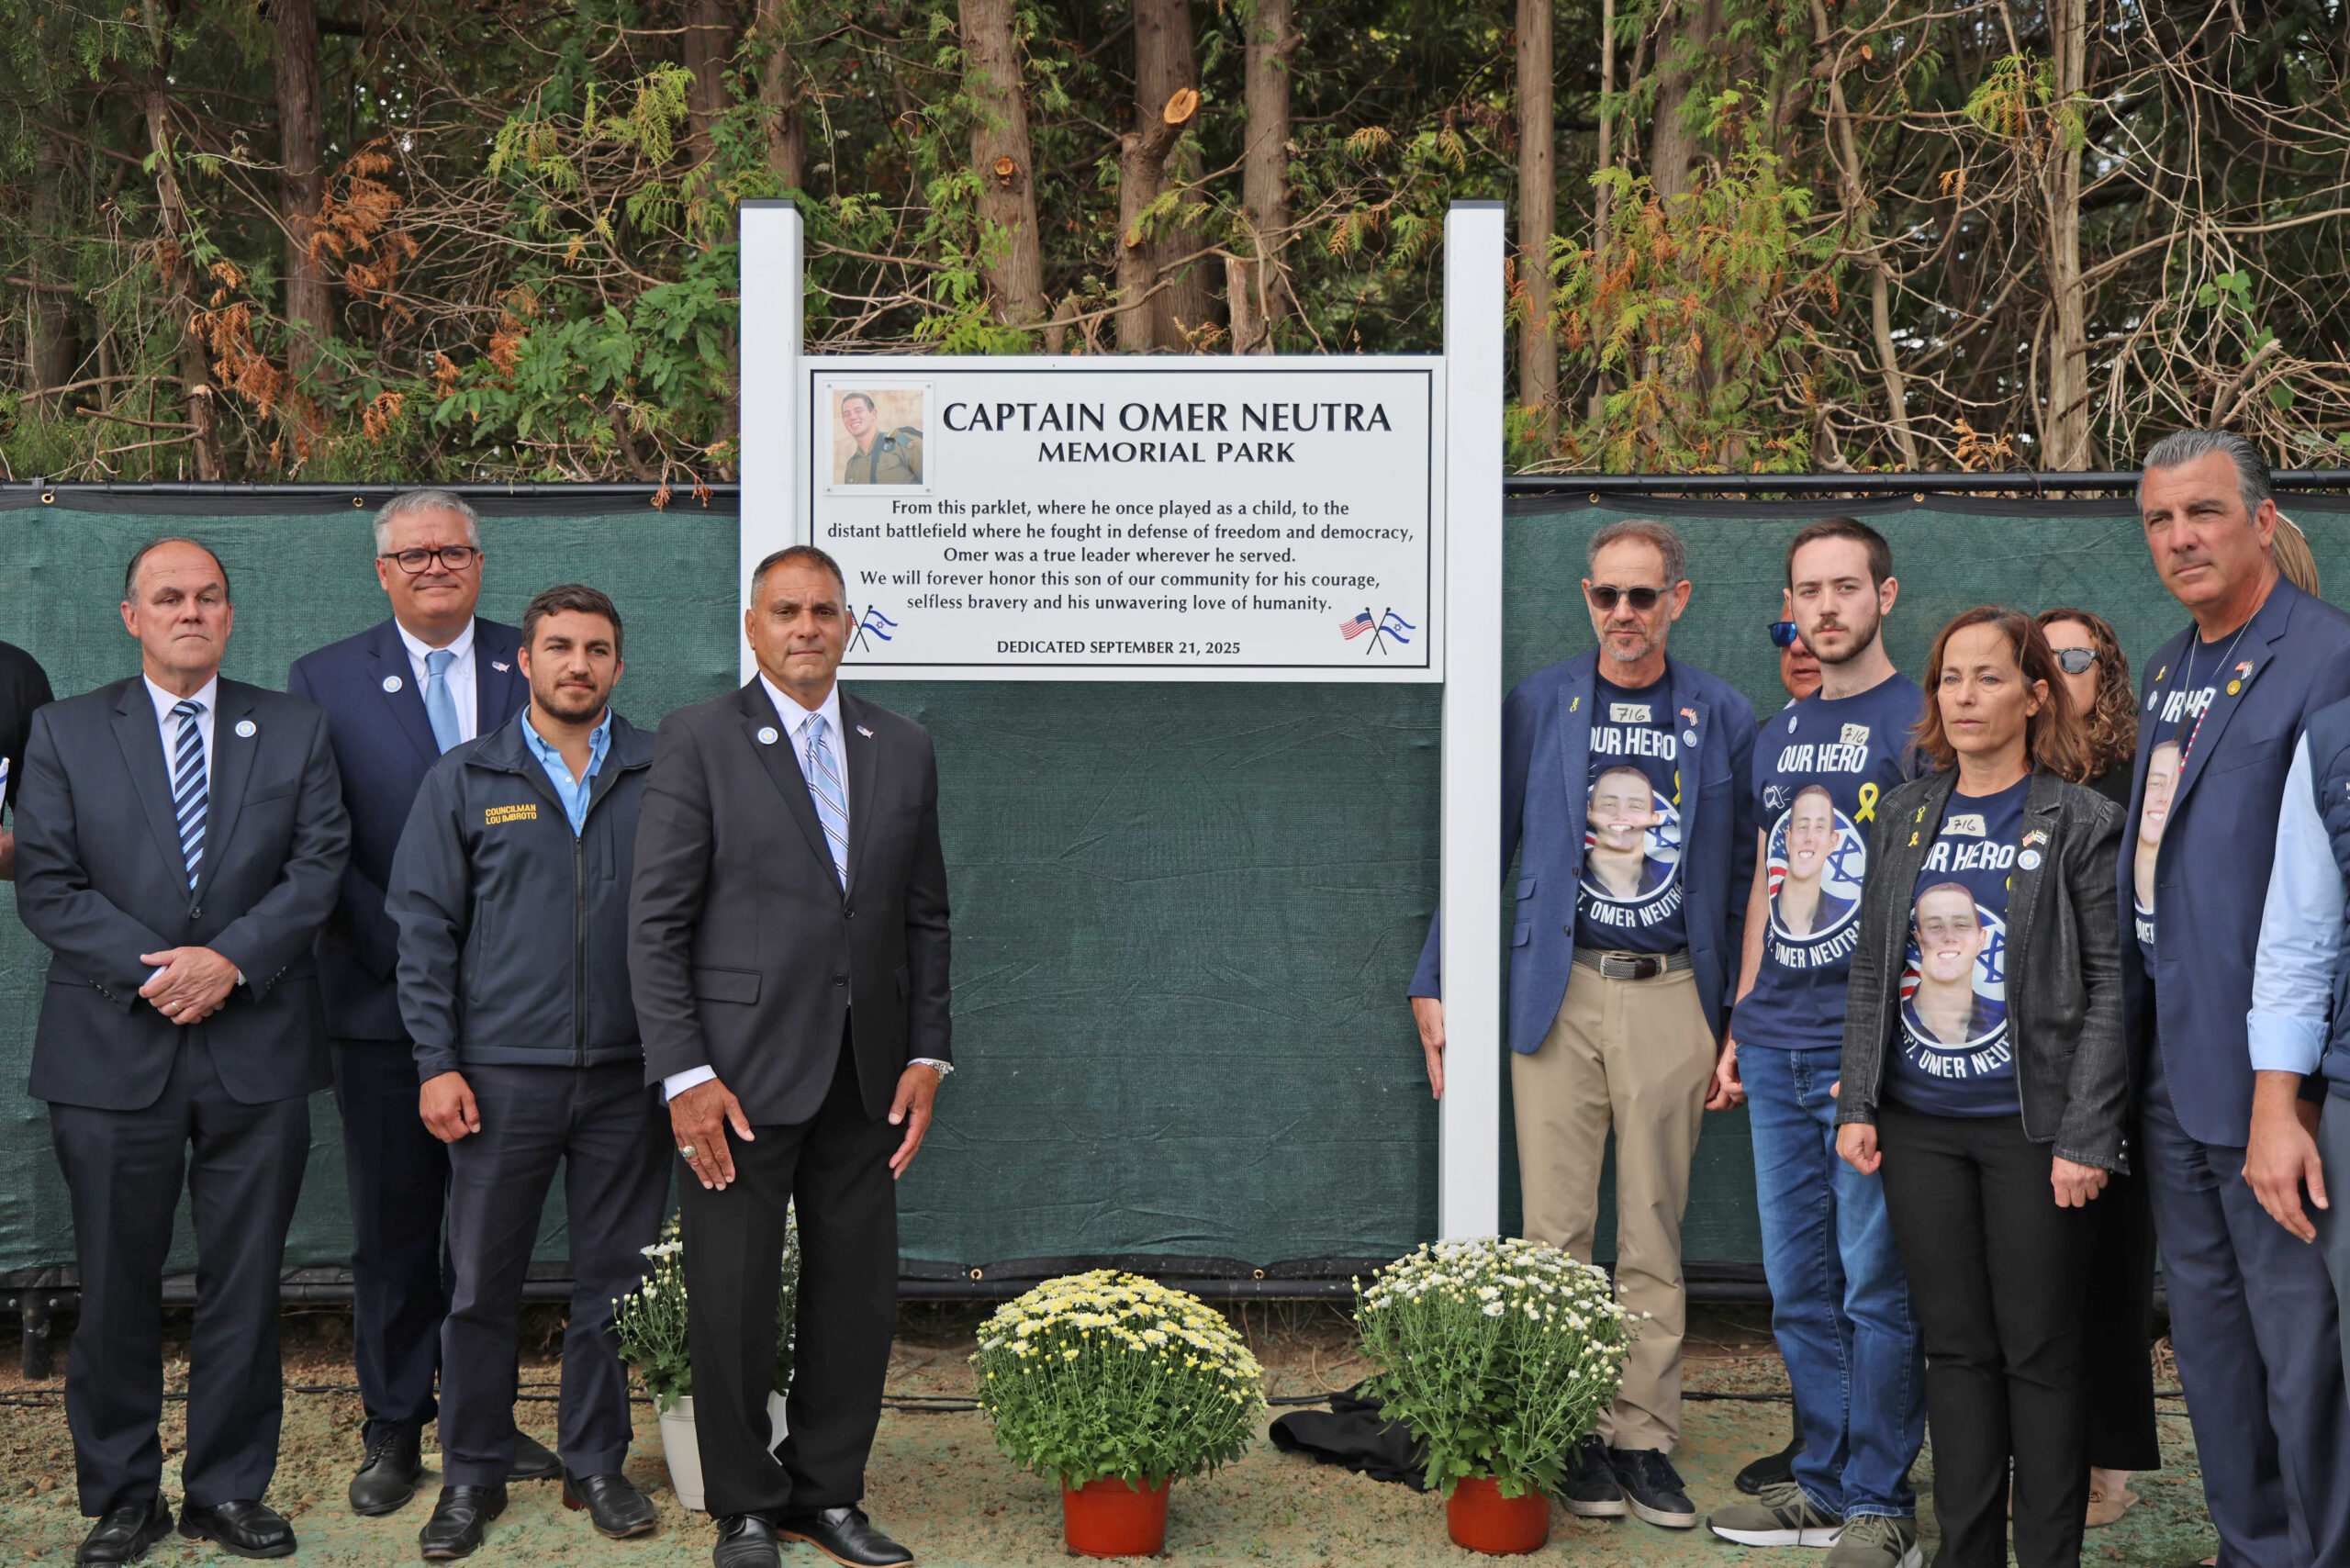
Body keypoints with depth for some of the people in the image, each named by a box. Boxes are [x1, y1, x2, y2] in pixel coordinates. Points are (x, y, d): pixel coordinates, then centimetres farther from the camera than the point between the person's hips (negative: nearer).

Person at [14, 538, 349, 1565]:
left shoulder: (295, 731, 8)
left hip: (257, 1053, 1)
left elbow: (320, 865, 0)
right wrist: (149, 969, -13)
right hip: (113, 1052, -1)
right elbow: (46, 885, -1)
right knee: (116, 1288, 6)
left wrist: (231, 959, -13)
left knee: (245, 1286, 7)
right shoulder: (65, 732, 6)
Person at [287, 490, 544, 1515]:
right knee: (392, 1226, 6)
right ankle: (393, 1430, 19)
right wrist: (405, 950, -12)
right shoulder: (323, 681, 3)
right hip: (384, 998, -1)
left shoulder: (533, 671, 6)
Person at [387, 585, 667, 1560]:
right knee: (482, 1283, 4)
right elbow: (423, 929, 4)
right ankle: (472, 1475, 18)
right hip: (502, 1074, -1)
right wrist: (437, 1063, -4)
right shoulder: (465, 781, 5)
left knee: (616, 1278, 8)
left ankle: (597, 1465, 22)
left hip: (628, 1075, 1)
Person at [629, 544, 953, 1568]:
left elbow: (925, 918, 13)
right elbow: (656, 923, -6)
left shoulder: (902, 750, 10)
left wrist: (926, 1057, 5)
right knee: (732, 1299, 4)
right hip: (741, 1070, -4)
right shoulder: (700, 741, -3)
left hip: (863, 1077, 4)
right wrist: (685, 1076, -12)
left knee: (859, 1291, 9)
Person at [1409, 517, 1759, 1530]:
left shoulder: (1722, 718, 7)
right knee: (1557, 1234, 1)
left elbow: (1743, 876, 9)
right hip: (1558, 993, 0)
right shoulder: (1538, 705, 6)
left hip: (1671, 998, 0)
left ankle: (1645, 1440, 13)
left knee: (1654, 1237, 5)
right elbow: (1483, 845, 7)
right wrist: (1436, 984, 3)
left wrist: (1742, 1021, 5)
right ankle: (1574, 1436, 11)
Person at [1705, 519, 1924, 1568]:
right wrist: (1739, 1028, 17)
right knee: (1798, 1286, 12)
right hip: (1776, 1049, 7)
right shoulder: (1779, 734, 16)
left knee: (1875, 1286, 0)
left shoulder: (1919, 723, -4)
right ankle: (1820, 1483, 22)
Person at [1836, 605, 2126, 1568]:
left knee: (2039, 1351, 3)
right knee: (1956, 1345, 11)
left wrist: (2085, 1138, -12)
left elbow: (2109, 989, -6)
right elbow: (1870, 970, 13)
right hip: (1921, 1126, 4)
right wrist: (1857, 1105, 6)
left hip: (2031, 1127, -4)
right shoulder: (1903, 817, 10)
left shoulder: (2082, 823, -3)